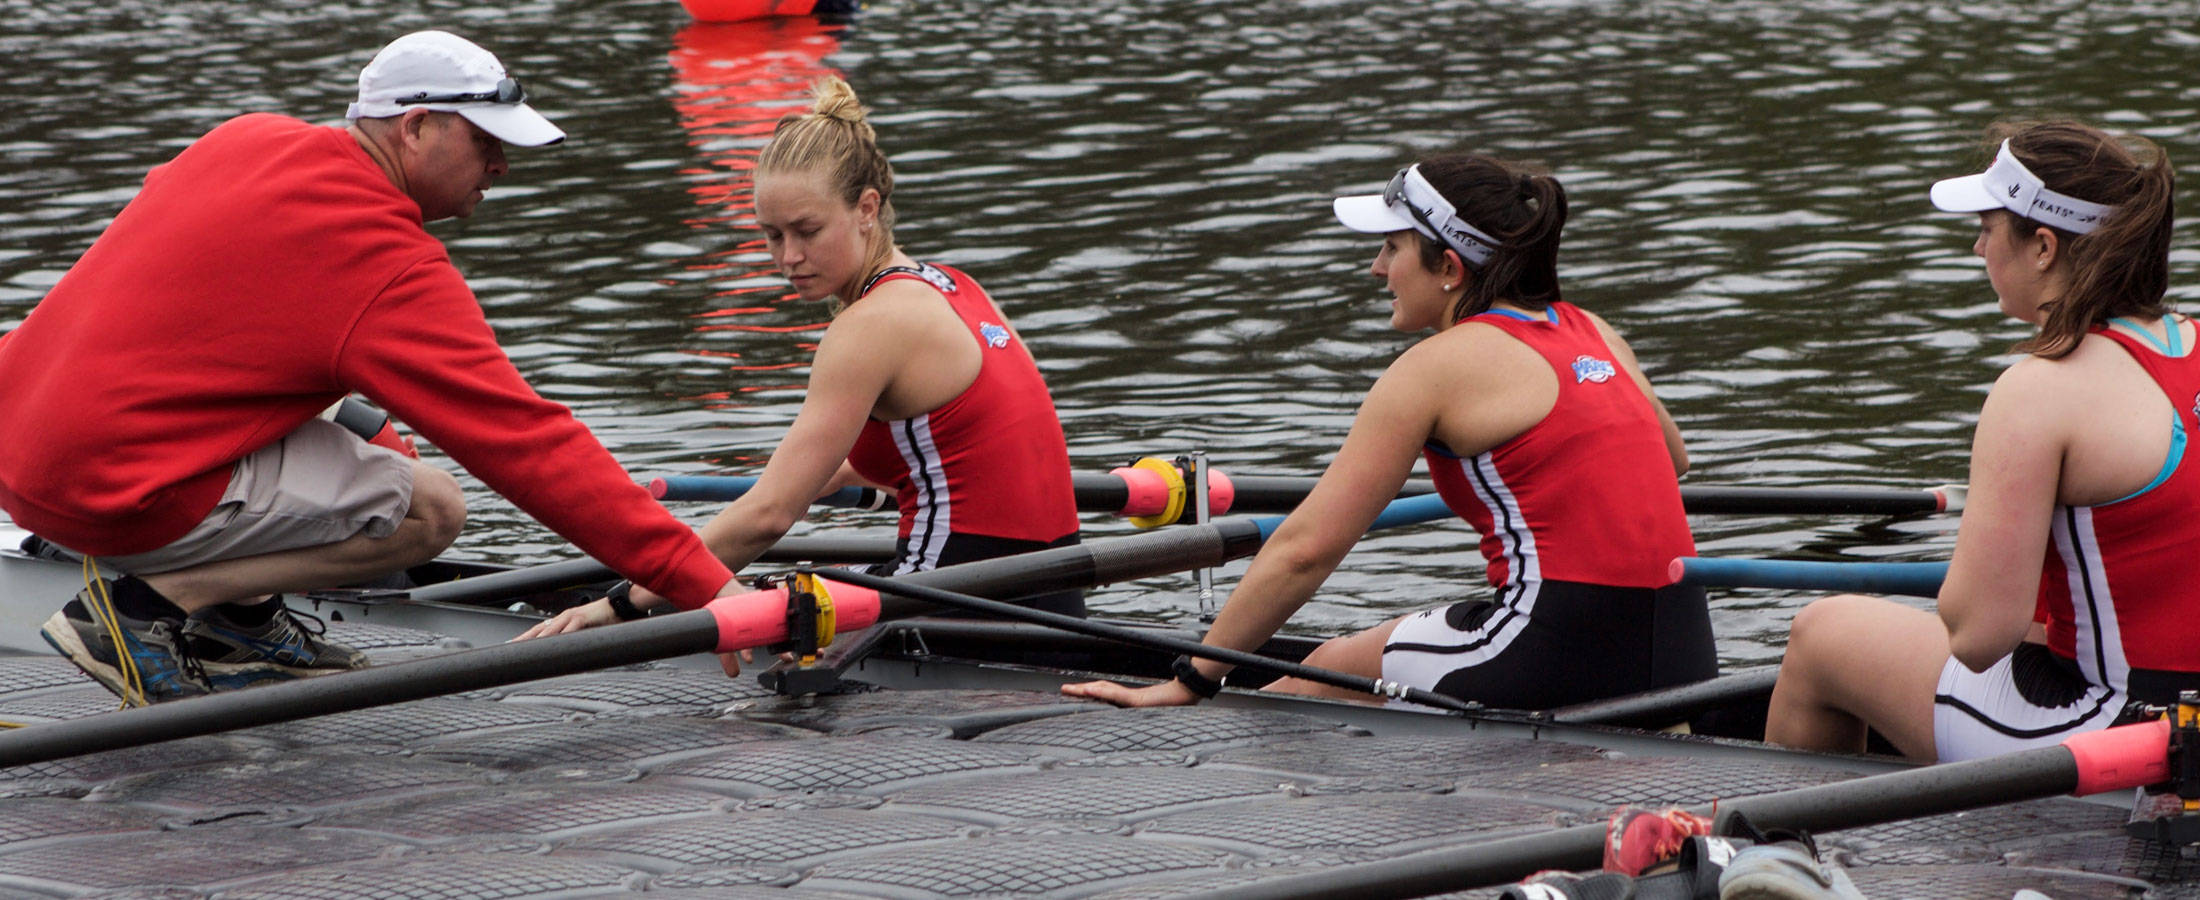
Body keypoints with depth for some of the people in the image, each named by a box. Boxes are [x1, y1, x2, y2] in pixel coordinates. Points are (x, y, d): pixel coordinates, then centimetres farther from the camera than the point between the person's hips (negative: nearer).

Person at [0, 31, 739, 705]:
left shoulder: (247, 141, 9)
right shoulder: (392, 275, -14)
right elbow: (530, 445, -16)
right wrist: (705, 587, -15)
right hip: (115, 496, -9)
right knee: (430, 510, -6)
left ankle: (233, 621, 17)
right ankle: (149, 605, -7)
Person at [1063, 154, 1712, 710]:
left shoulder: (1437, 366, -6)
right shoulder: (1595, 336, 13)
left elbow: (1307, 548, -7)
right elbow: (1673, 458, 34)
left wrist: (1189, 683, -1)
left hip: (1570, 649, -8)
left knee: (1330, 670, 15)